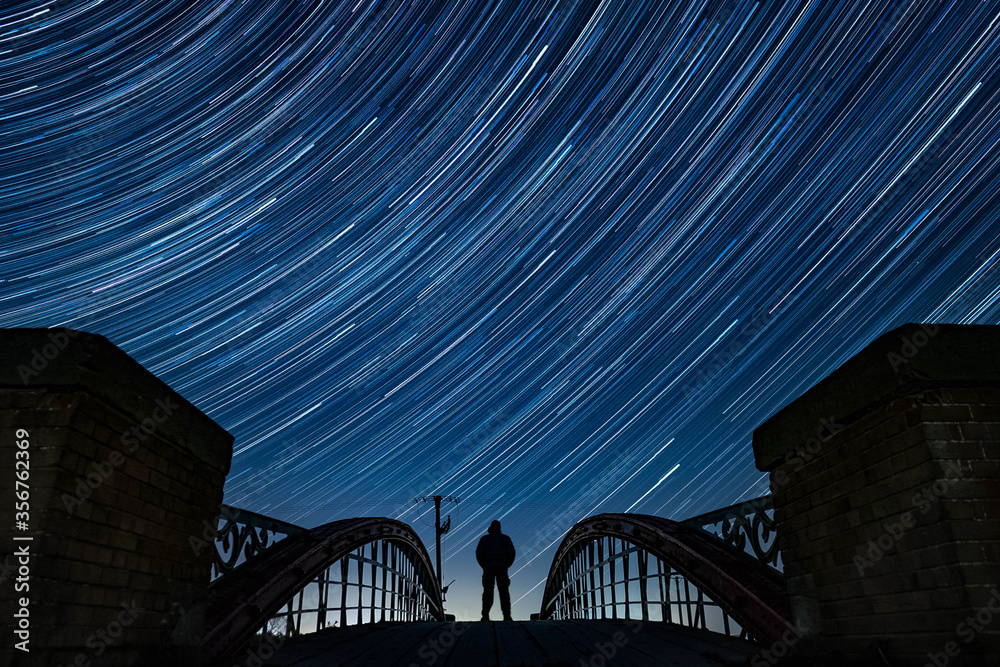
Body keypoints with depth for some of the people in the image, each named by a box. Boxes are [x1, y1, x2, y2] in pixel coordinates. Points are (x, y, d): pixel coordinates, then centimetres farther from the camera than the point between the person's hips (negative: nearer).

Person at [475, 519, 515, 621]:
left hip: (488, 568, 0)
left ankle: (485, 615, -5)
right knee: (504, 592, 3)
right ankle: (506, 616, -5)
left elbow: (479, 553, -2)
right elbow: (512, 553, 1)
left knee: (487, 592, 4)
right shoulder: (505, 538, 7)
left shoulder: (484, 538, 6)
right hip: (502, 569, 0)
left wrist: (484, 566, 9)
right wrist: (507, 565, 12)